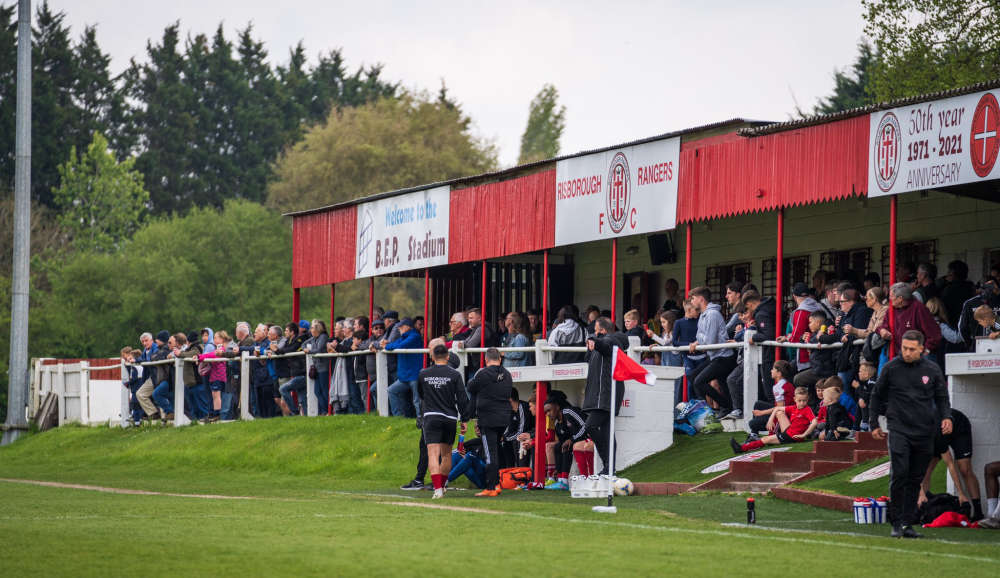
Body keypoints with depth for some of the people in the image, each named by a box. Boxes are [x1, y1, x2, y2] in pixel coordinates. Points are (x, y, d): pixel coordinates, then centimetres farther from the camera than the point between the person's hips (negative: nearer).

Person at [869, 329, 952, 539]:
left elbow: (942, 397, 15)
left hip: (924, 433, 2)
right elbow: (877, 396, 11)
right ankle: (896, 522, -9)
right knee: (899, 474, -15)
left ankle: (908, 523, 13)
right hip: (898, 429, -2)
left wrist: (946, 417, -3)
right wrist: (874, 424, 10)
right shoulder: (891, 368, 0)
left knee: (916, 479, 6)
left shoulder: (932, 370, 4)